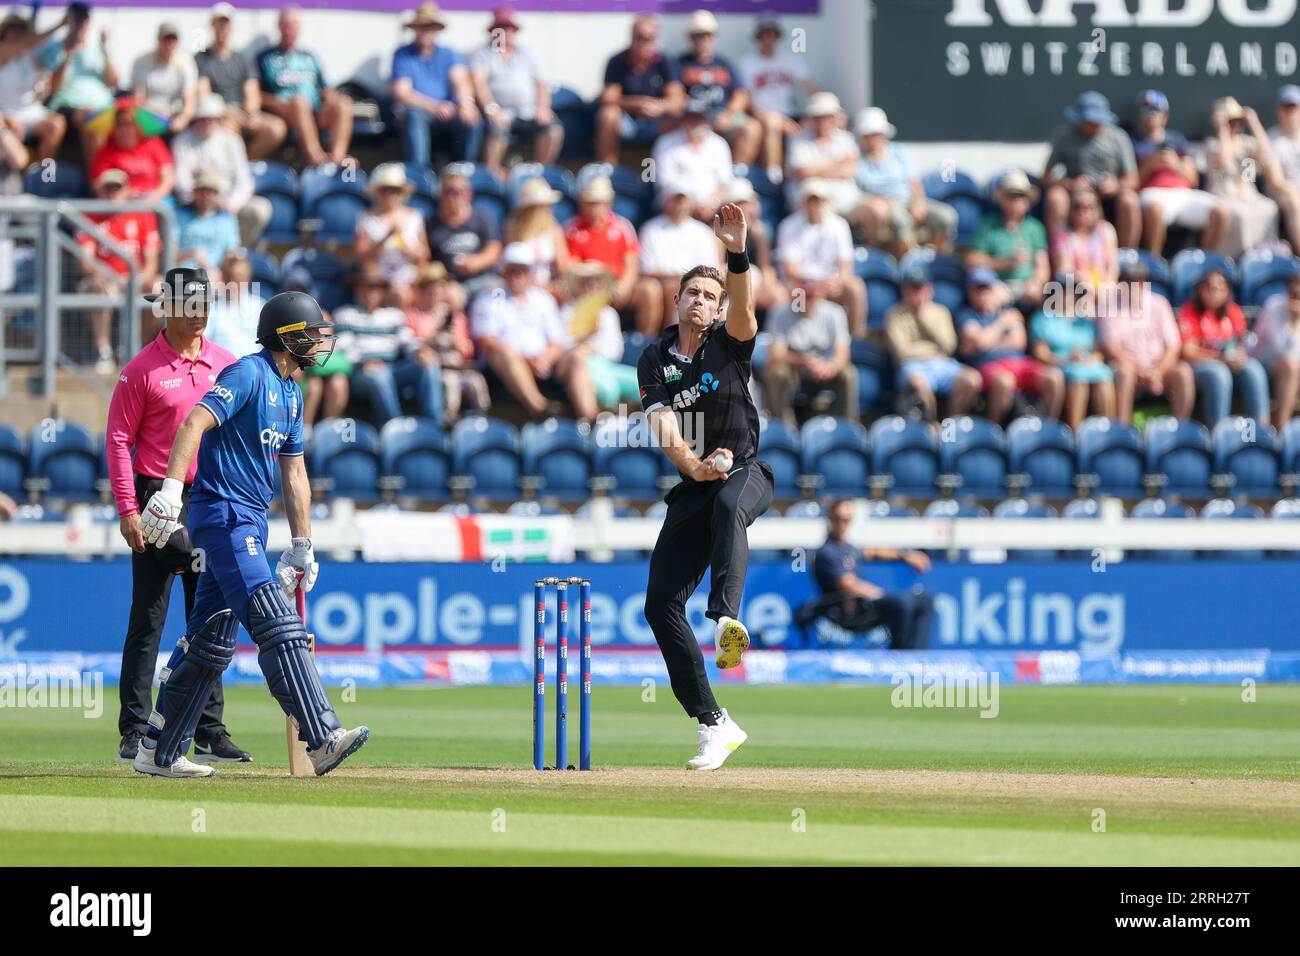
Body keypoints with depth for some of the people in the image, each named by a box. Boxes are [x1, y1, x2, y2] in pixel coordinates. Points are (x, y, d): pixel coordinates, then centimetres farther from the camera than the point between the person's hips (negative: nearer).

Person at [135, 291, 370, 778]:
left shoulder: (291, 393, 18)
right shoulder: (248, 374, -11)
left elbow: (294, 473, 23)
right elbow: (195, 423, -24)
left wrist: (301, 546, 22)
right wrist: (171, 491, -35)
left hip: (249, 521, 10)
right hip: (223, 513, -10)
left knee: (211, 641, 11)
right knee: (278, 628, -17)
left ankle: (159, 751, 17)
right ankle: (322, 740, -24)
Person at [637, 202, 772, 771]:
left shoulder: (729, 344, 0)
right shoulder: (654, 360, 6)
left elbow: (743, 313, -24)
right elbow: (663, 423, -8)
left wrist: (736, 256, -41)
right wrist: (693, 465, -27)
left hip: (745, 473, -4)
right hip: (691, 489, 4)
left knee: (727, 505, -41)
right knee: (661, 603, -6)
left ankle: (727, 619, -60)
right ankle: (714, 724, -1)